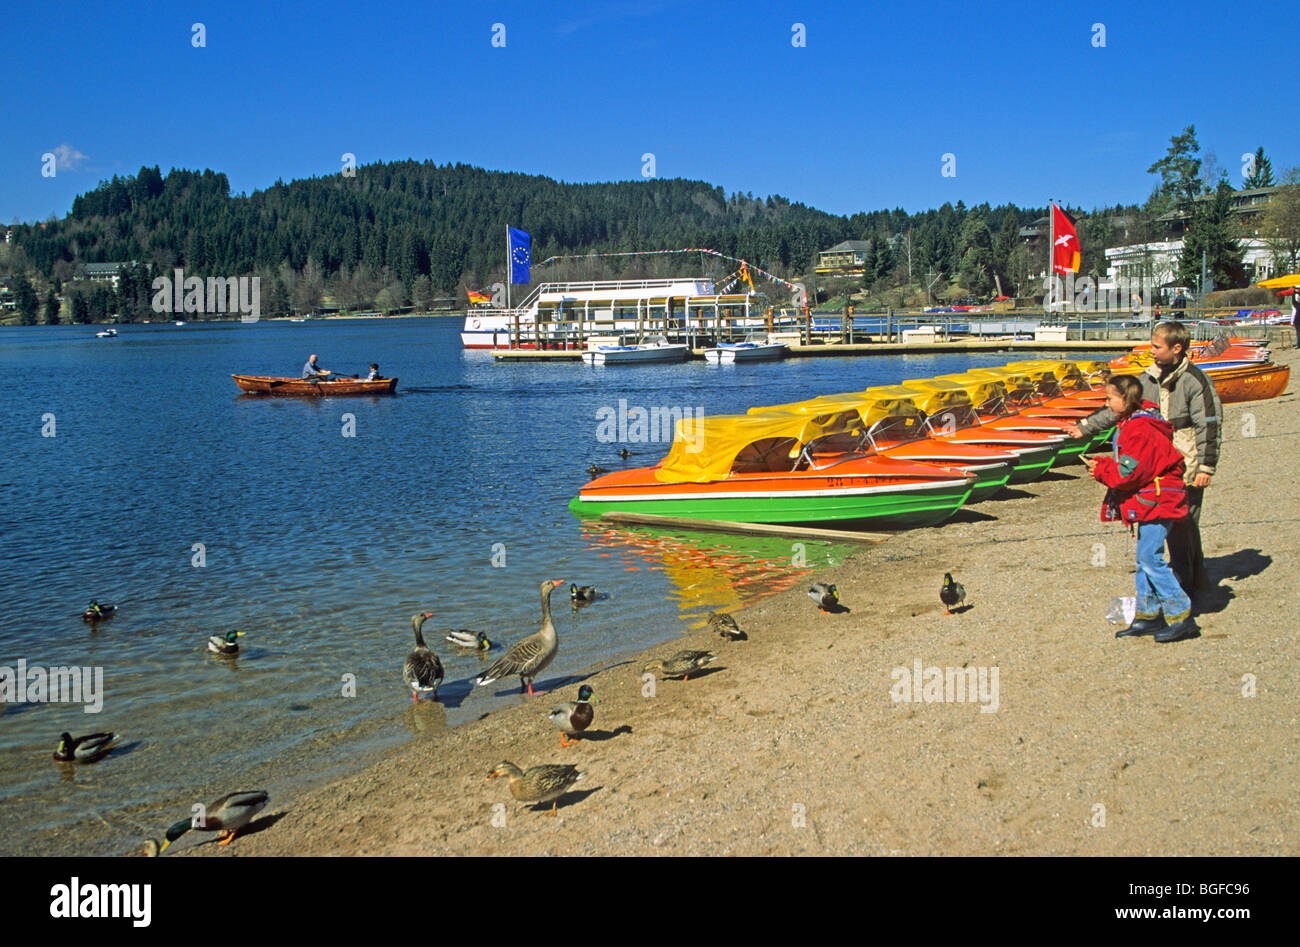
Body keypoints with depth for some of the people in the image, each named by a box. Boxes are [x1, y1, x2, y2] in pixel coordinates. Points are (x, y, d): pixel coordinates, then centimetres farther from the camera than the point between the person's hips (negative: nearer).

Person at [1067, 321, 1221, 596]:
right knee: (1172, 524, 10)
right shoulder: (1148, 379, 9)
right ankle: (1196, 579, 22)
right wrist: (1085, 426, 15)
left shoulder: (1195, 381, -10)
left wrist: (1206, 467, -12)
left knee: (1182, 526, -5)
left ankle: (1184, 584, 5)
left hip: (1187, 468, -6)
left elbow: (1210, 426, -10)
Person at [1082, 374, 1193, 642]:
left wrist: (1101, 470, -7)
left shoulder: (1139, 429, -19)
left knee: (1150, 557, -12)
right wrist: (1103, 464, 5)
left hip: (1156, 501, -11)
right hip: (1151, 500, 11)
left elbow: (1130, 472, -21)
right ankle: (1148, 615, 18)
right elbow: (1127, 464, 20)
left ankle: (1181, 617, -8)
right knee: (1145, 558, 12)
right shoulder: (1133, 424, 15)